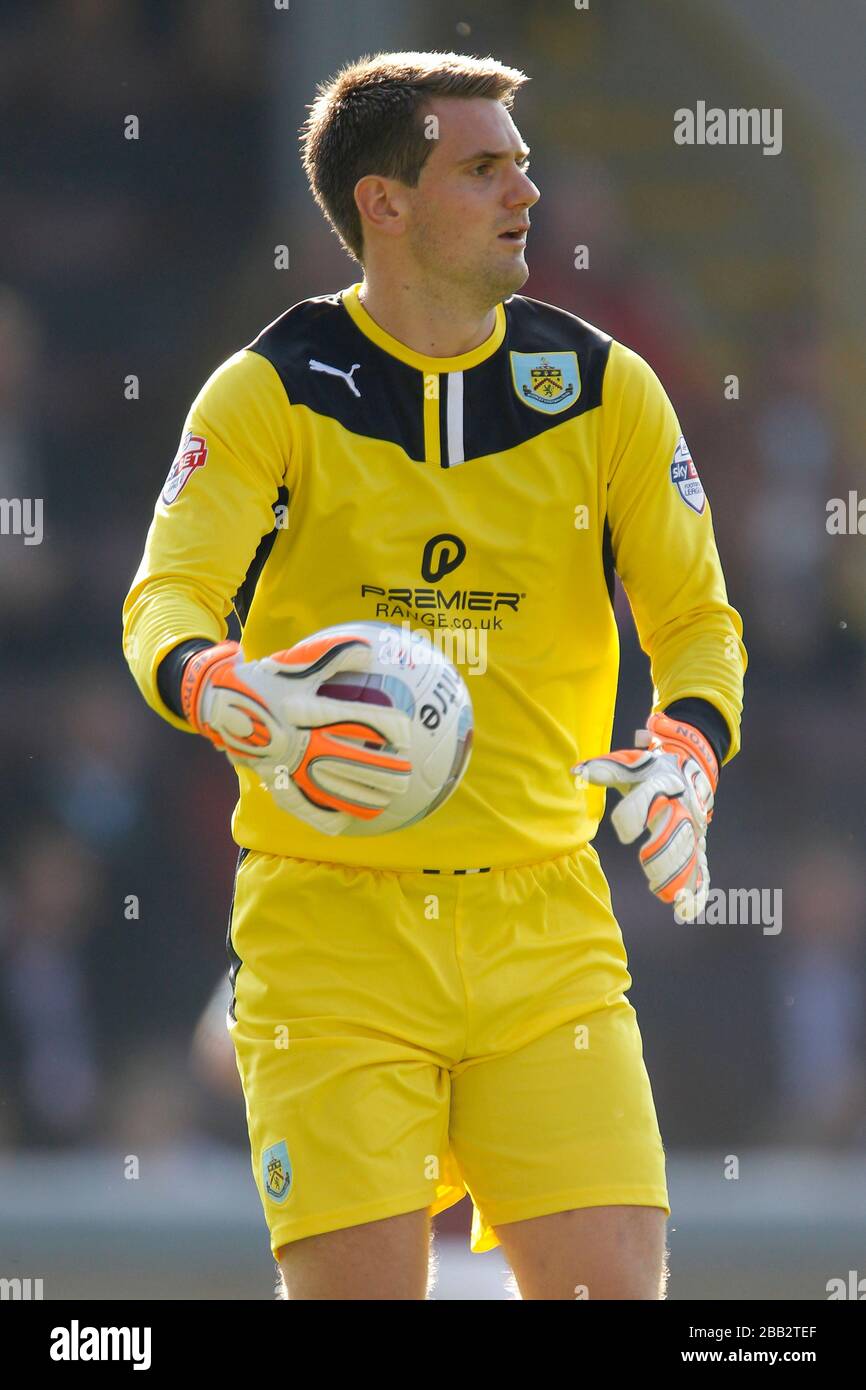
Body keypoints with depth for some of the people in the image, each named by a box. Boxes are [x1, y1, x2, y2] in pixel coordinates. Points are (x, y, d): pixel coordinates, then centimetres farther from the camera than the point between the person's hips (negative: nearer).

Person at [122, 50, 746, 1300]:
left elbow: (698, 618, 8)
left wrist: (688, 748, -14)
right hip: (331, 929, -2)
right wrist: (224, 693, -33)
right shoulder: (274, 391, -2)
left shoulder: (602, 389, 7)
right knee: (357, 1286, -11)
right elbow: (167, 599, -10)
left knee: (613, 1288, -8)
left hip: (545, 924, 3)